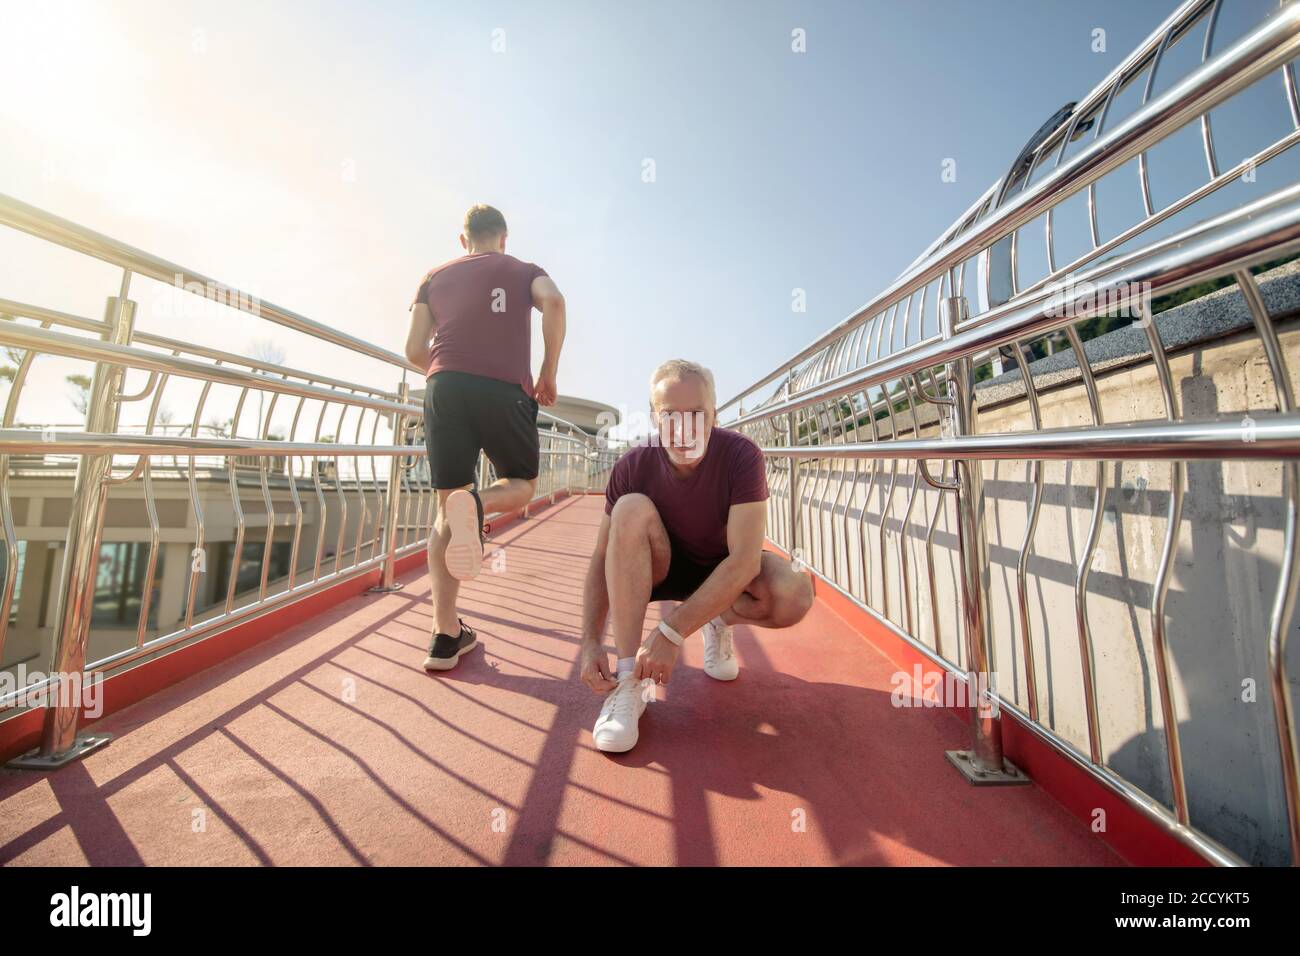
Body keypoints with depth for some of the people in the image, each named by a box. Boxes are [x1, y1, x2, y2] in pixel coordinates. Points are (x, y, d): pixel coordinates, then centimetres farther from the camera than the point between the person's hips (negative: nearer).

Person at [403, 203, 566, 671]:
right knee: (522, 485, 19)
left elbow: (415, 349, 16)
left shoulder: (436, 276, 26)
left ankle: (446, 637, 2)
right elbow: (553, 301, -4)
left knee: (447, 509, 7)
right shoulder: (525, 270, 21)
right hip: (506, 391, -2)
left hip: (444, 388, 3)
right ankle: (477, 502, -19)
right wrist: (549, 371, 2)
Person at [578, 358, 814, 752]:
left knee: (795, 595, -32)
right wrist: (590, 642, -28)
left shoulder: (741, 455, -26)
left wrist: (671, 633, -38)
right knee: (631, 509, -31)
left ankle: (722, 622, 4)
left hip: (725, 570, -1)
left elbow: (745, 560, -32)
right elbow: (602, 559, -16)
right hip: (660, 569, 1)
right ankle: (630, 679, -26)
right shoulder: (632, 467, -20)